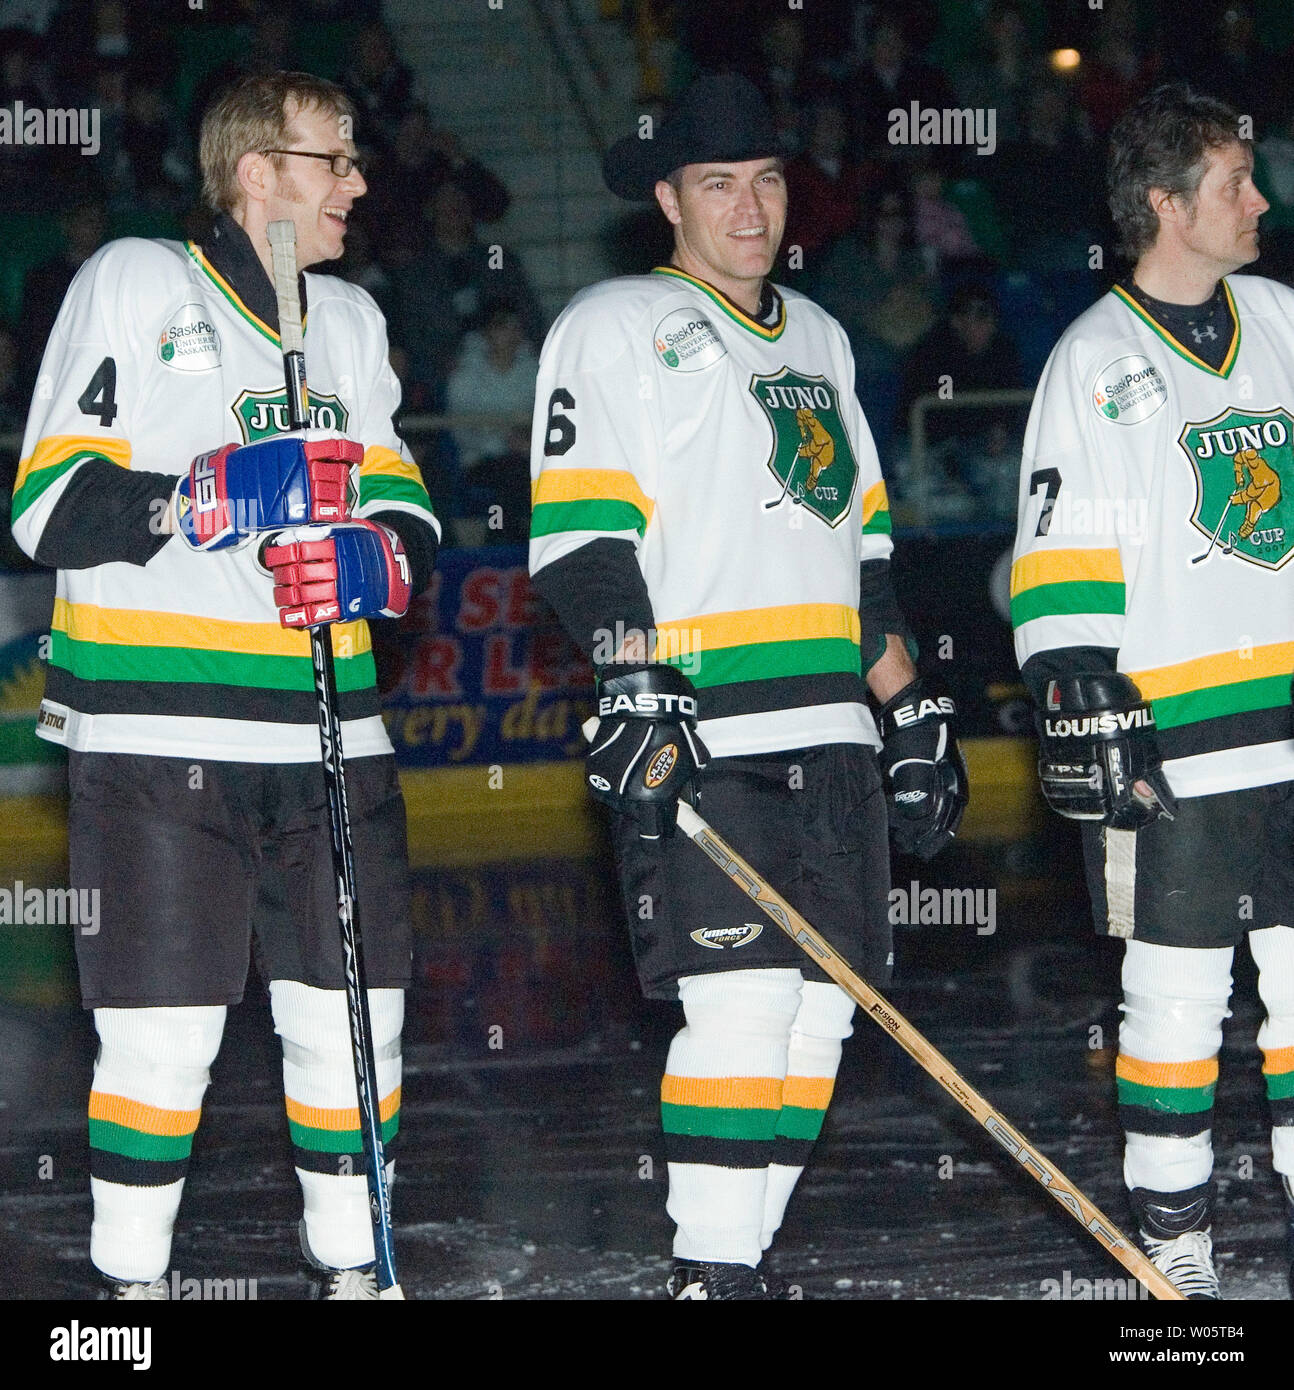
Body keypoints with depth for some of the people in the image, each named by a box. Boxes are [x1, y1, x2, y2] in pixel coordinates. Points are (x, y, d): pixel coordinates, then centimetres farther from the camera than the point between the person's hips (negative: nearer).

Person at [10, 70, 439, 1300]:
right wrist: (216, 497, -20)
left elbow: (408, 518, 16)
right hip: (155, 735, -5)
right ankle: (129, 1280, 6)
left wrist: (375, 562, -8)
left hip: (327, 737, 6)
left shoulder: (350, 321, 18)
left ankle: (349, 1266, 18)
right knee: (163, 1034, -6)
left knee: (354, 1016, 5)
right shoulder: (131, 285, 0)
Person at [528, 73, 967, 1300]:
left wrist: (912, 713, 22)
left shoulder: (818, 338, 23)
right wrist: (634, 681, -22)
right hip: (699, 738, -7)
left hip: (829, 734, 7)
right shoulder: (617, 327, 1)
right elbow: (578, 529, -10)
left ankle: (746, 1254, 12)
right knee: (742, 1002, -15)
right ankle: (710, 1276, -10)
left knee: (819, 1008, 4)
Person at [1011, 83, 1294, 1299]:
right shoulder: (1095, 360, -4)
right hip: (1171, 741, -5)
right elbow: (1061, 561, -6)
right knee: (1177, 995, 0)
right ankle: (1173, 1246, 8)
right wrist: (1081, 705, -13)